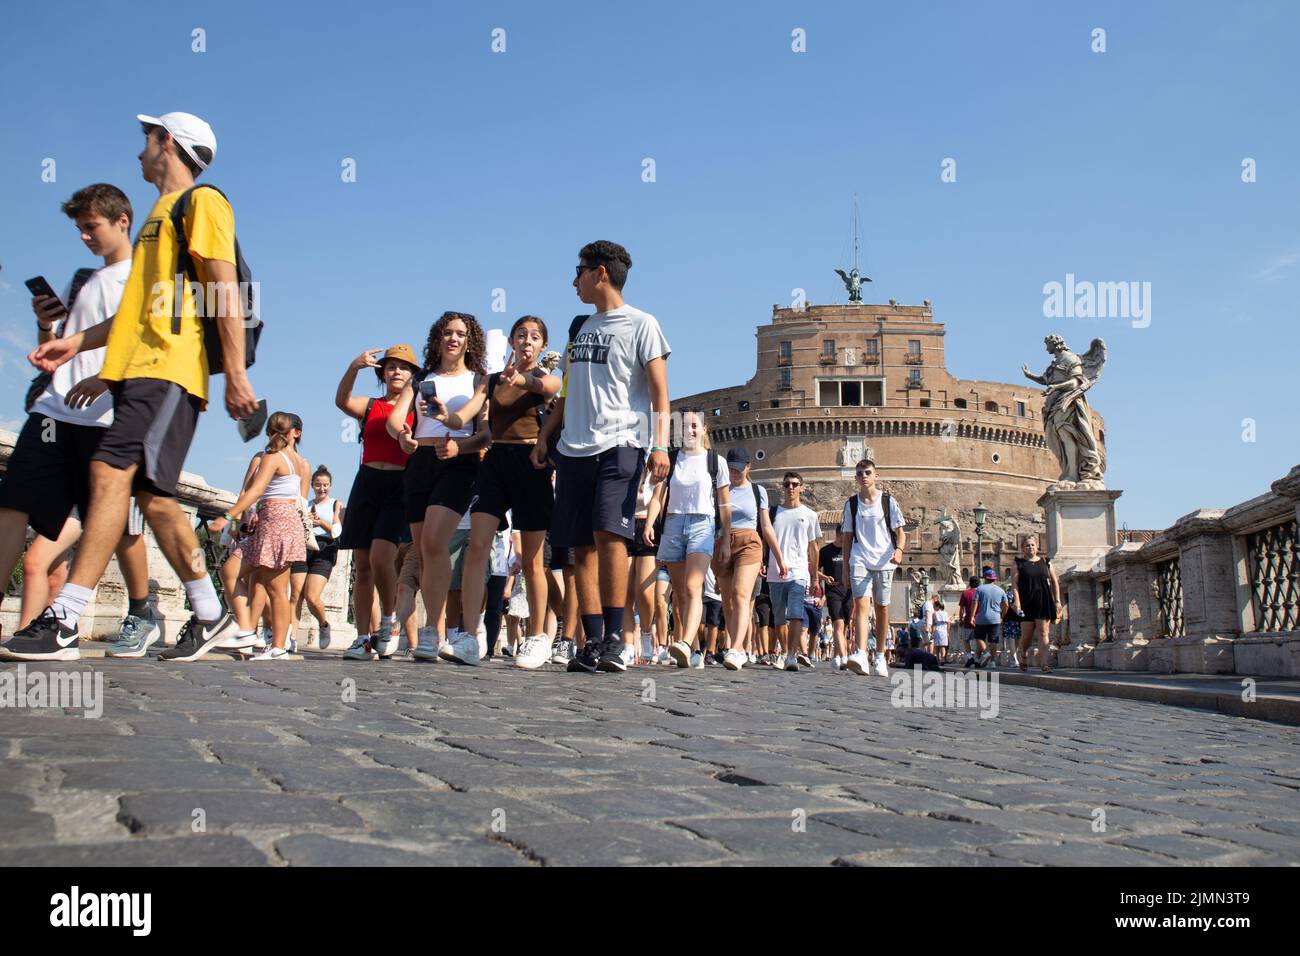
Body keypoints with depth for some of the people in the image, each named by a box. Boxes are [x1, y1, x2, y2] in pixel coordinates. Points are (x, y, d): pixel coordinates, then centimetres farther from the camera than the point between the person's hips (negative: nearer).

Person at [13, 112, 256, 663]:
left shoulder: (201, 202, 2)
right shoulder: (161, 215, 29)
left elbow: (225, 291, -9)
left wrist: (236, 373, -17)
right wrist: (77, 343, 24)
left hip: (168, 369, -9)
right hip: (141, 369, 9)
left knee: (110, 472, -19)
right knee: (152, 493, 4)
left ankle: (62, 622, -23)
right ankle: (212, 617, 10)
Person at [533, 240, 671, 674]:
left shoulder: (640, 324, 3)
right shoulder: (581, 328, 23)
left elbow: (659, 393, -3)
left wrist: (660, 444, -14)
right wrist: (544, 436, 19)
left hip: (620, 444, -7)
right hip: (574, 450, 7)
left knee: (608, 531, -22)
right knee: (582, 545, 1)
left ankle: (614, 638, -18)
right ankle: (593, 643, 3)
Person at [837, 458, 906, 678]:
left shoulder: (888, 501, 5)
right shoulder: (851, 504, 9)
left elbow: (900, 531, 4)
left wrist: (899, 550, -17)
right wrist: (845, 567, 9)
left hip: (884, 561, 0)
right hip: (859, 560, 0)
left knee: (882, 608, 6)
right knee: (861, 604, -17)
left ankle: (880, 657, 21)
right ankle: (861, 656, -31)